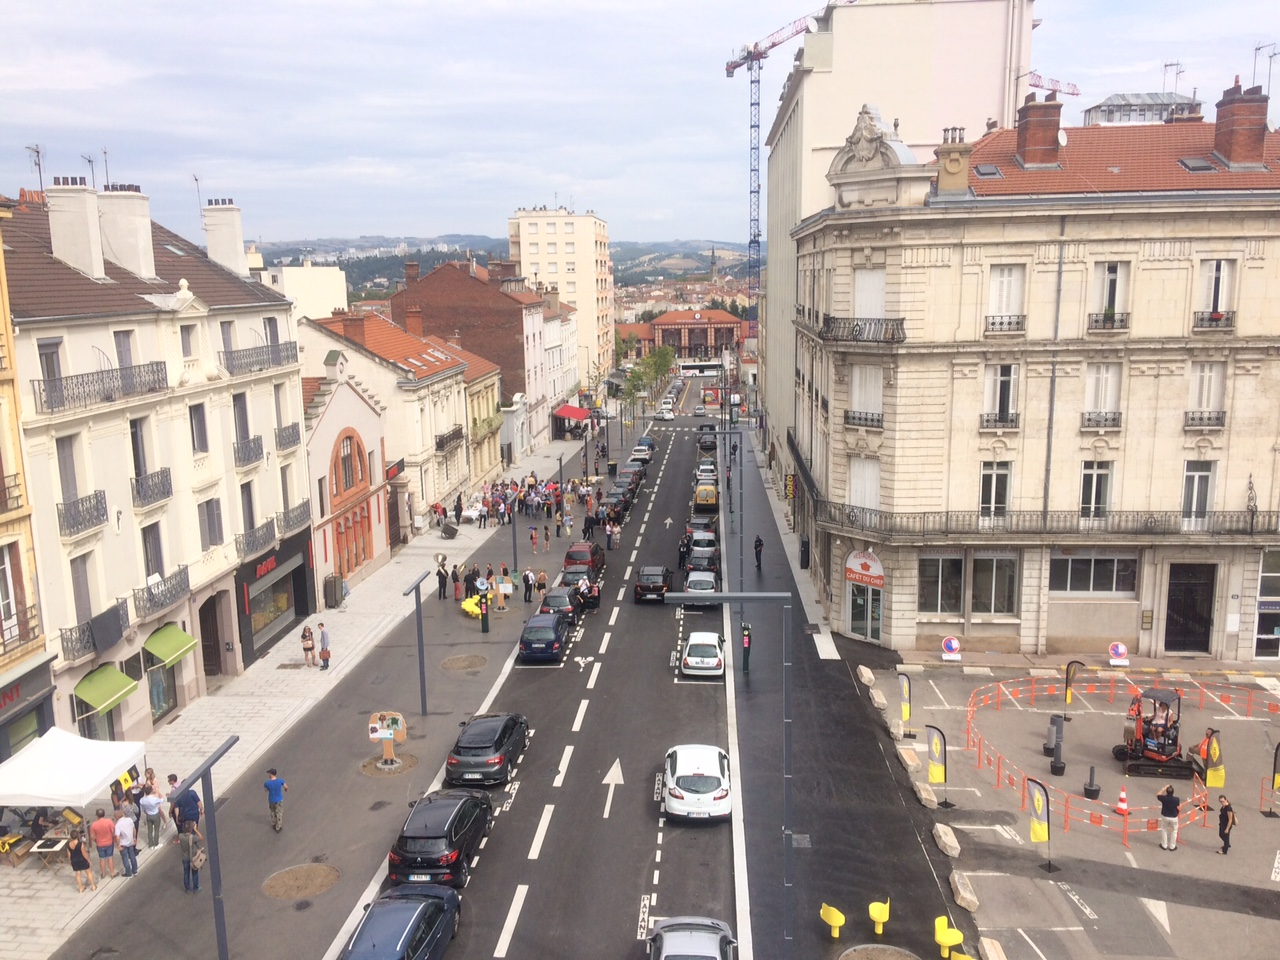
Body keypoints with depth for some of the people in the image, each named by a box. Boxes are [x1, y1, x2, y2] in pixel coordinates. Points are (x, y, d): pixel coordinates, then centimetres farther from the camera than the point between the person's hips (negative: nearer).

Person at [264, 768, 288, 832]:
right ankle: (278, 827, 26)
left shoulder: (267, 783, -24)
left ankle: (273, 825, 42)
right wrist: (285, 789, 18)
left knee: (273, 812, 27)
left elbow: (266, 790, -1)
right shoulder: (280, 781, -24)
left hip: (271, 800, 1)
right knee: (279, 814, 17)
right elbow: (286, 787, -6)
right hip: (279, 801, -1)